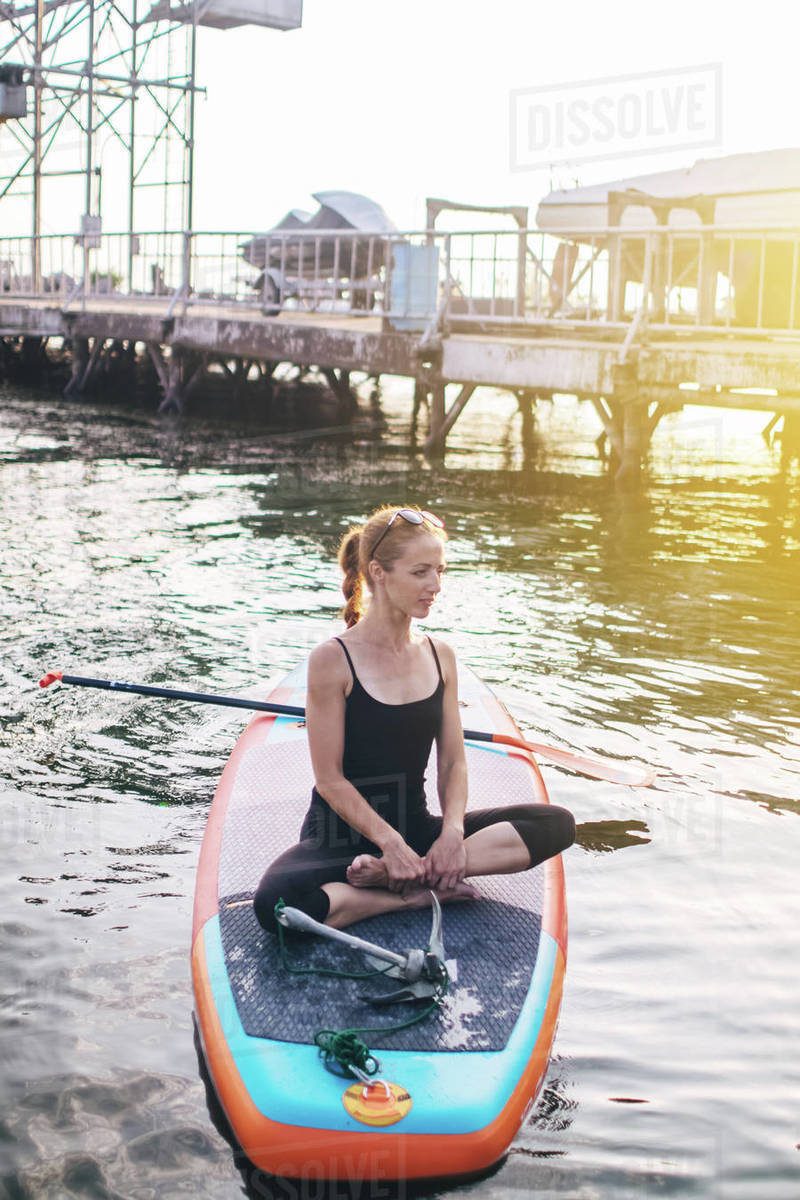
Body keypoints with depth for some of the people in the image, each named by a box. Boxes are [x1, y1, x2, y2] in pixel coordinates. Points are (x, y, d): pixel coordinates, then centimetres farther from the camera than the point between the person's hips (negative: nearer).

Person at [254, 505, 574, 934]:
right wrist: (391, 842, -19)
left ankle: (397, 874, -21)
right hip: (343, 834, -5)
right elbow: (330, 779, -12)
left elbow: (453, 761, 3)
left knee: (556, 824, -12)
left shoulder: (440, 657, 5)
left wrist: (452, 831, -15)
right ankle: (422, 894, -18)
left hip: (417, 827, 5)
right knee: (275, 905, -36)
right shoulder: (333, 660, -11)